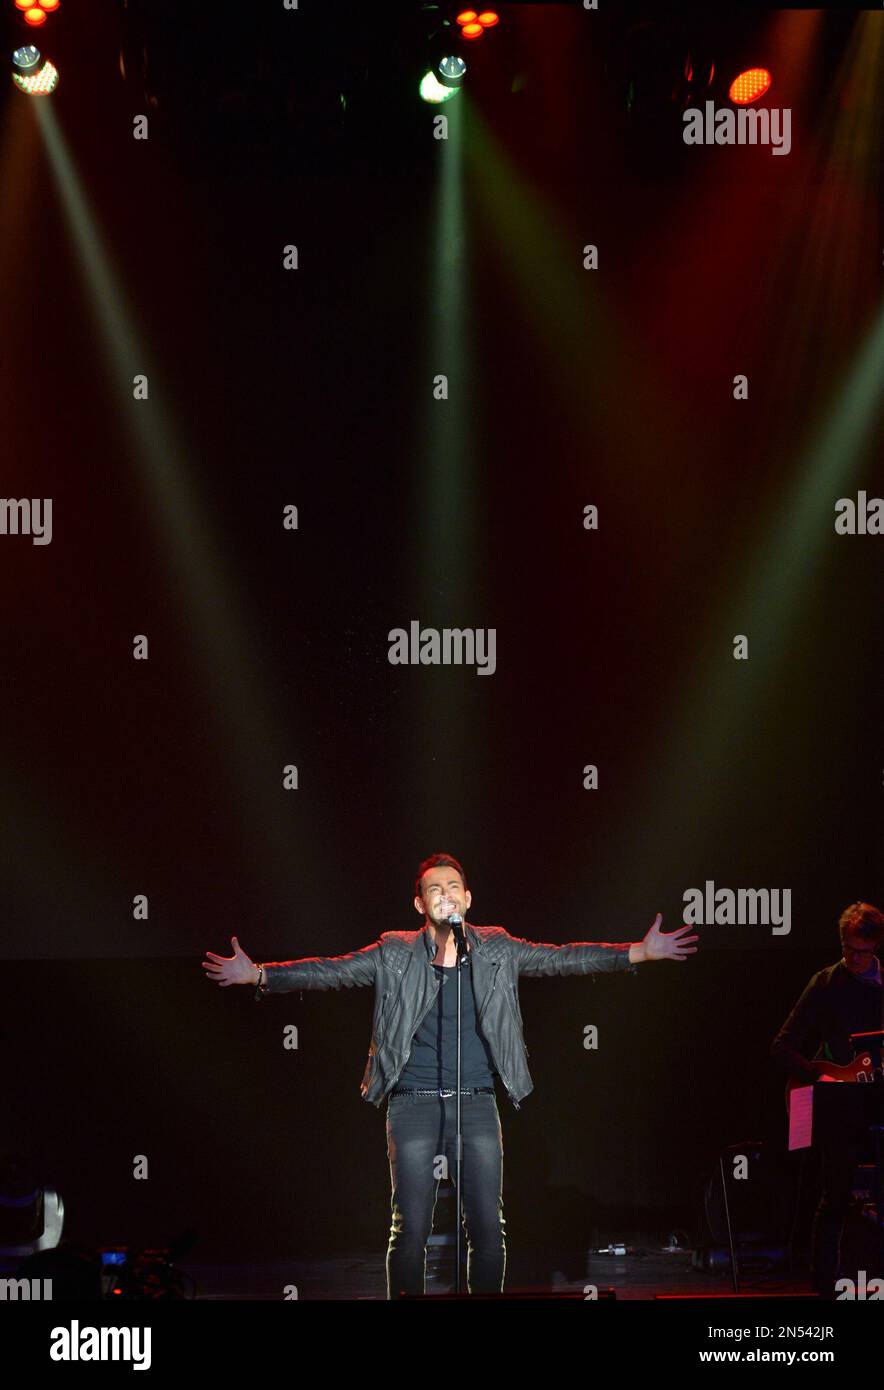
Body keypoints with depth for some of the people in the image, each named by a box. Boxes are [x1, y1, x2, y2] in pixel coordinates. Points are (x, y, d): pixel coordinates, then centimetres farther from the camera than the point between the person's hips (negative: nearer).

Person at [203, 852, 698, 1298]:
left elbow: (563, 958, 4)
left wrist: (640, 952, -5)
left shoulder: (498, 950, 7)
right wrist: (258, 974, -14)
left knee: (489, 1228, 1)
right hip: (415, 1103, -2)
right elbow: (332, 970, -2)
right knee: (411, 1229, -3)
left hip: (477, 1102, 2)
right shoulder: (395, 955, 3)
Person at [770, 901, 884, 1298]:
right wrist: (818, 1077, -20)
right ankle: (824, 1286, 10)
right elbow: (782, 1047, -6)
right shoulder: (826, 983, -3)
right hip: (841, 1107, -3)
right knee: (835, 1201, 0)